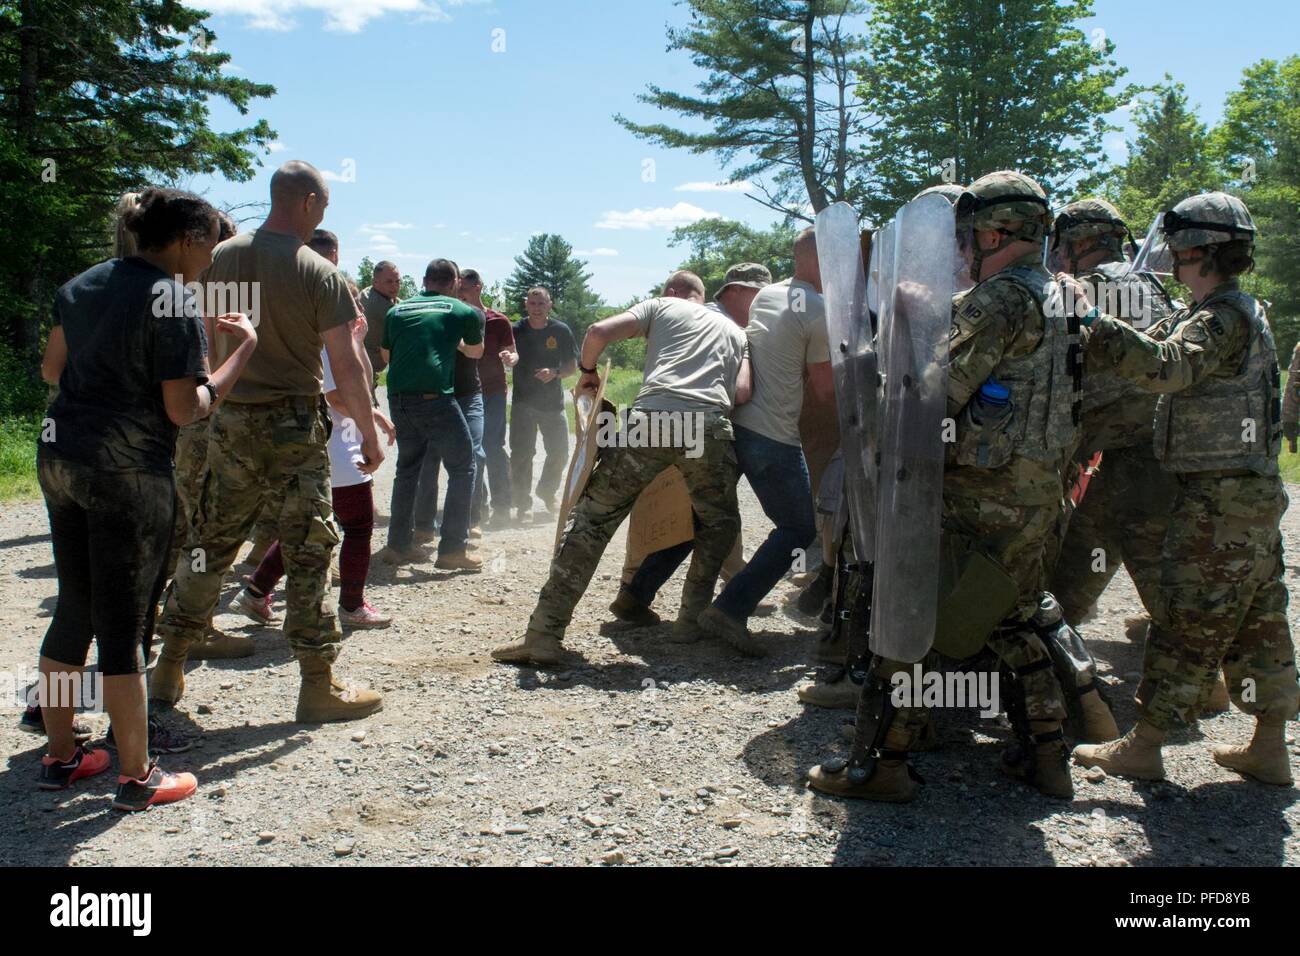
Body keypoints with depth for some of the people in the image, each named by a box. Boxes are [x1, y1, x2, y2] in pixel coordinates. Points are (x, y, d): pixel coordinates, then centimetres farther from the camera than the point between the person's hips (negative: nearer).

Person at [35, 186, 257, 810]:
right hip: (129, 473, -7)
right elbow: (183, 410, -15)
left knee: (74, 610, 17)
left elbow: (51, 369, 19)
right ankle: (137, 777, 12)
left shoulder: (82, 285, 10)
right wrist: (244, 347, -7)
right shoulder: (173, 299, -13)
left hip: (59, 456, 8)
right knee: (124, 623, 0)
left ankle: (60, 756, 28)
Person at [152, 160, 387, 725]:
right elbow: (346, 365, -11)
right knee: (308, 551, 2)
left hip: (228, 422, 5)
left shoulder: (222, 259, 2)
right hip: (292, 427, -5)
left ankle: (168, 672, 24)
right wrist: (370, 435, -2)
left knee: (210, 545, 15)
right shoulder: (319, 275, -10)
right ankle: (319, 687, 7)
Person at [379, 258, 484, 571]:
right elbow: (475, 352, 21)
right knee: (462, 467, 5)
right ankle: (452, 549, 0)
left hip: (398, 398, 5)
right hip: (435, 398, -5)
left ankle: (398, 545, 21)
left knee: (407, 468, 19)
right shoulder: (461, 311, 6)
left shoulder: (397, 310, 16)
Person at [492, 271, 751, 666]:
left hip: (651, 418, -2)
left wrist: (588, 372, 25)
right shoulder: (733, 329, 31)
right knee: (720, 523, 28)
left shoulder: (661, 306, 23)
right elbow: (742, 393, 14)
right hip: (709, 428, 2)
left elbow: (599, 331, 7)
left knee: (591, 517, 5)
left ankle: (545, 633, -1)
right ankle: (693, 618, 21)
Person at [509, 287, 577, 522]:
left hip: (553, 402, 2)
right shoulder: (516, 330, -3)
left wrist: (554, 373, -16)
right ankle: (523, 505, 3)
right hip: (523, 403, -2)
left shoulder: (561, 331, -1)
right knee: (522, 454, -5)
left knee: (560, 453, 7)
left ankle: (547, 491, 33)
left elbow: (573, 365, 3)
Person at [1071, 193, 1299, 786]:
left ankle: (1143, 747, 3)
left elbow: (1163, 368, -31)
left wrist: (1091, 318, -30)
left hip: (1221, 500, -10)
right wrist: (1097, 324, 4)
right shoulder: (1237, 312, 18)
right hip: (1253, 495, 10)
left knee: (1188, 622, -4)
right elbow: (1164, 364, 16)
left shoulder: (1225, 317, -15)